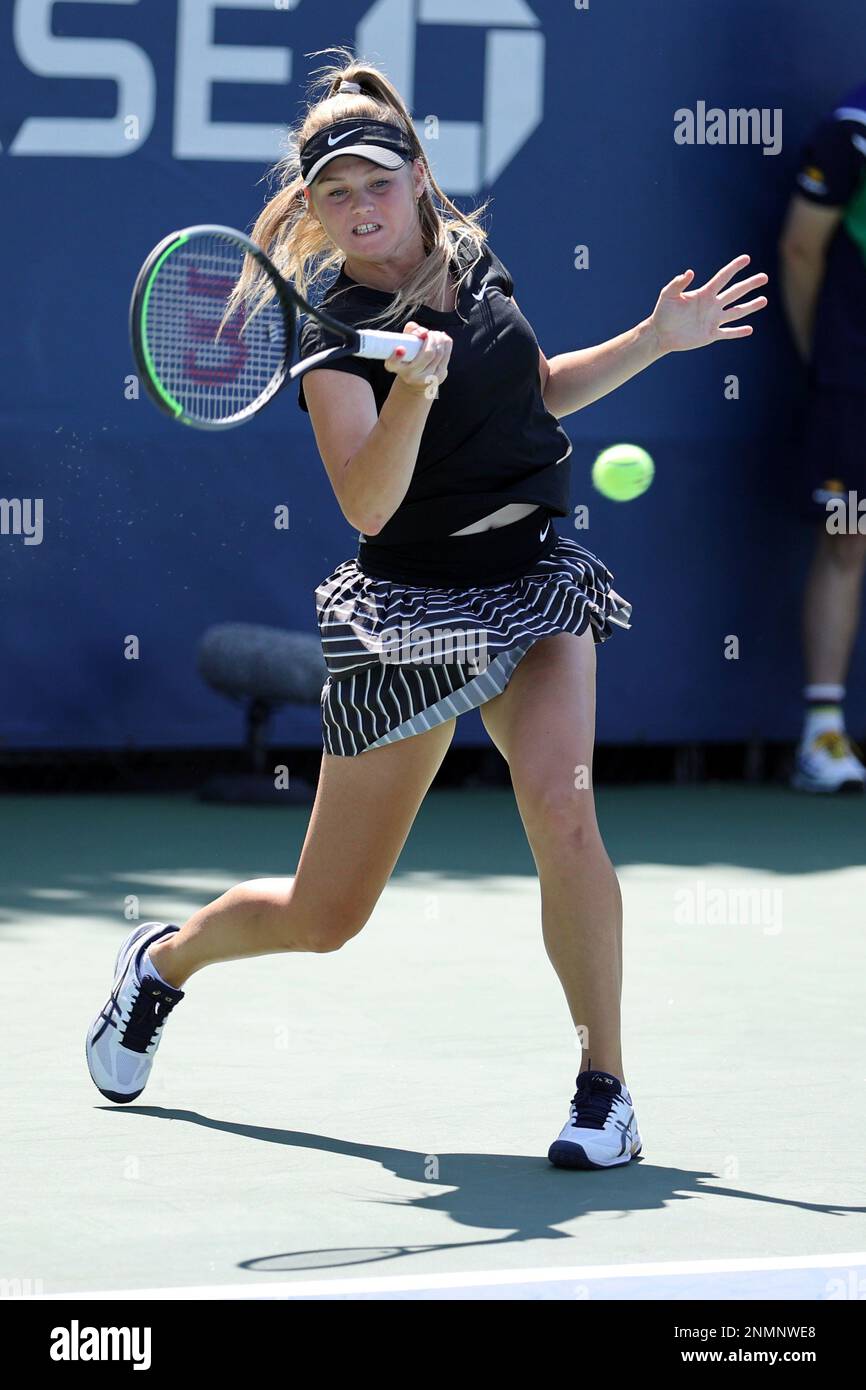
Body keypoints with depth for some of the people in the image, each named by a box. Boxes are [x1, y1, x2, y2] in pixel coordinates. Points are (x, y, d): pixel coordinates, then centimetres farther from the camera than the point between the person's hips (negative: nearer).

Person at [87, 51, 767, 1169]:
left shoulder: (474, 257, 5)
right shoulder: (337, 338, -13)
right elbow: (367, 503, -27)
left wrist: (658, 337, 14)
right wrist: (414, 384, -40)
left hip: (536, 577, 4)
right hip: (412, 605, -4)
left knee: (558, 803, -27)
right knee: (325, 917, 5)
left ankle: (605, 1088, -15)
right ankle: (165, 959, 38)